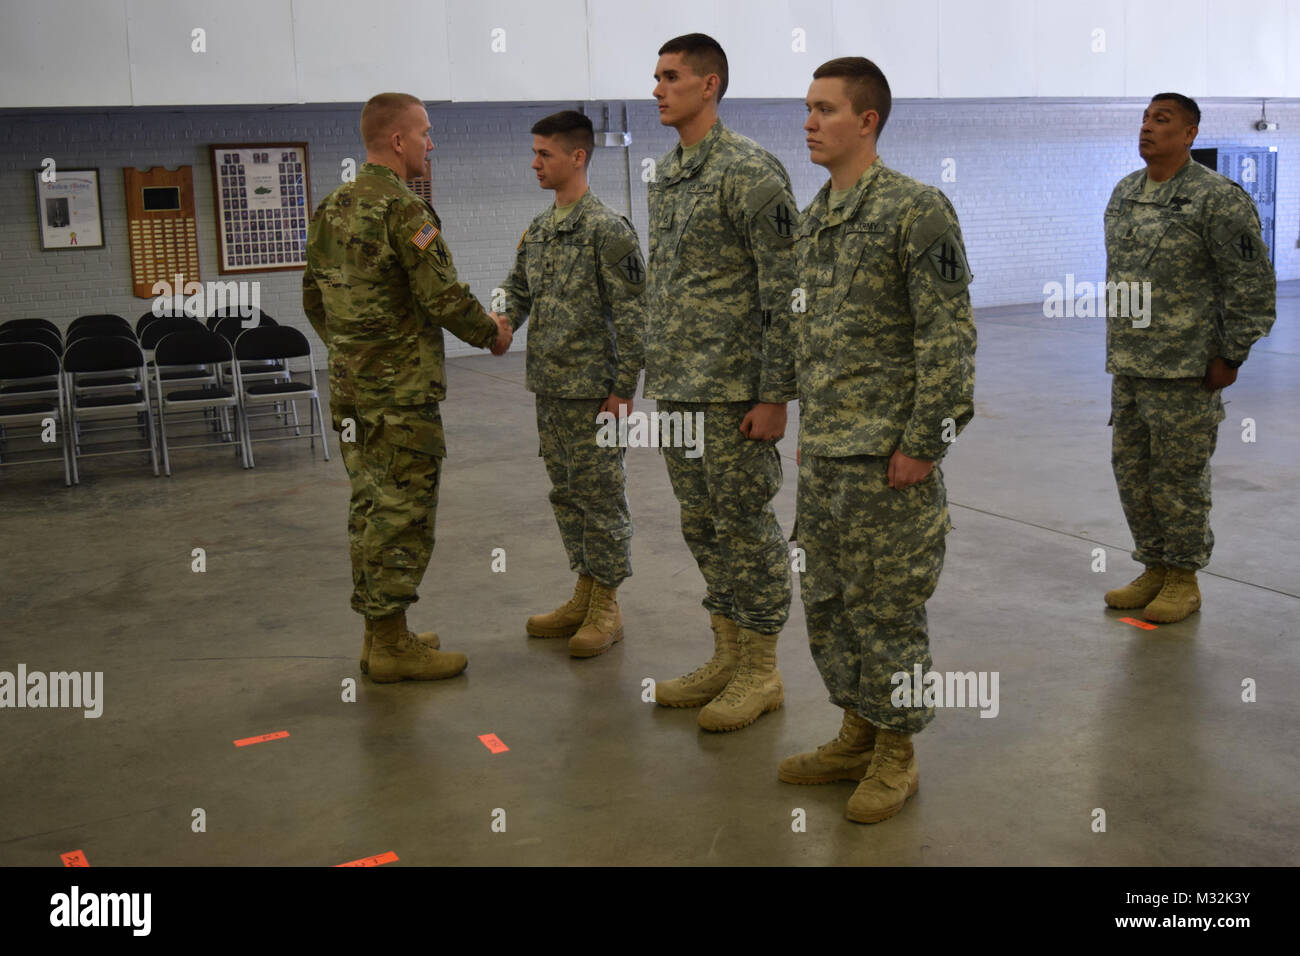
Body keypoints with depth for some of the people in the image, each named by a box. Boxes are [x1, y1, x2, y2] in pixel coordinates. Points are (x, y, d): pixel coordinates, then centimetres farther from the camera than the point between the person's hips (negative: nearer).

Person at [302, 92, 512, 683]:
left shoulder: (332, 209, 12)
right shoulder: (403, 210, -15)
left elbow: (313, 298, 18)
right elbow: (444, 297, -17)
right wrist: (492, 332, -1)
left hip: (350, 386, 9)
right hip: (402, 391, -9)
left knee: (370, 510, 14)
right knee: (402, 514, -2)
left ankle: (379, 635, 22)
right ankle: (392, 645, 5)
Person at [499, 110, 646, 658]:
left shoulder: (607, 229, -12)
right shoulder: (536, 230, 12)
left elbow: (630, 315, -14)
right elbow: (518, 292, 18)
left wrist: (623, 389, -16)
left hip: (592, 388, -8)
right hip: (549, 388, 8)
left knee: (599, 495, 0)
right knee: (566, 492, 14)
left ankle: (607, 607, 11)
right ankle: (584, 596, 26)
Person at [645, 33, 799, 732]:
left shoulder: (749, 170, -12)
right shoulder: (664, 175, 14)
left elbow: (782, 289, -16)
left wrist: (775, 393, -19)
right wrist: (654, 377, 18)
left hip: (731, 389, -8)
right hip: (674, 389, 8)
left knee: (746, 526, 1)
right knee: (701, 525, 14)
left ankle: (760, 669, 14)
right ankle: (728, 655, 27)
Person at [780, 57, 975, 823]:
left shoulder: (916, 210, -12)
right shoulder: (813, 219, 12)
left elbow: (949, 337, -15)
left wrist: (923, 444, -18)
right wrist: (811, 423, 16)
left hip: (885, 456, -8)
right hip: (822, 451, 8)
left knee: (886, 605, 2)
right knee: (826, 601, 15)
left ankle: (896, 753, 18)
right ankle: (857, 735, 30)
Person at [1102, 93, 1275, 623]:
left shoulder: (1218, 198, -11)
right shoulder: (1123, 193, 11)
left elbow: (1253, 284, -11)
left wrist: (1230, 357, -12)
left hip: (1185, 371, -7)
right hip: (1126, 369, 7)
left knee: (1179, 477, 1)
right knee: (1131, 470, 13)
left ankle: (1183, 579, 16)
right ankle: (1154, 569, 28)